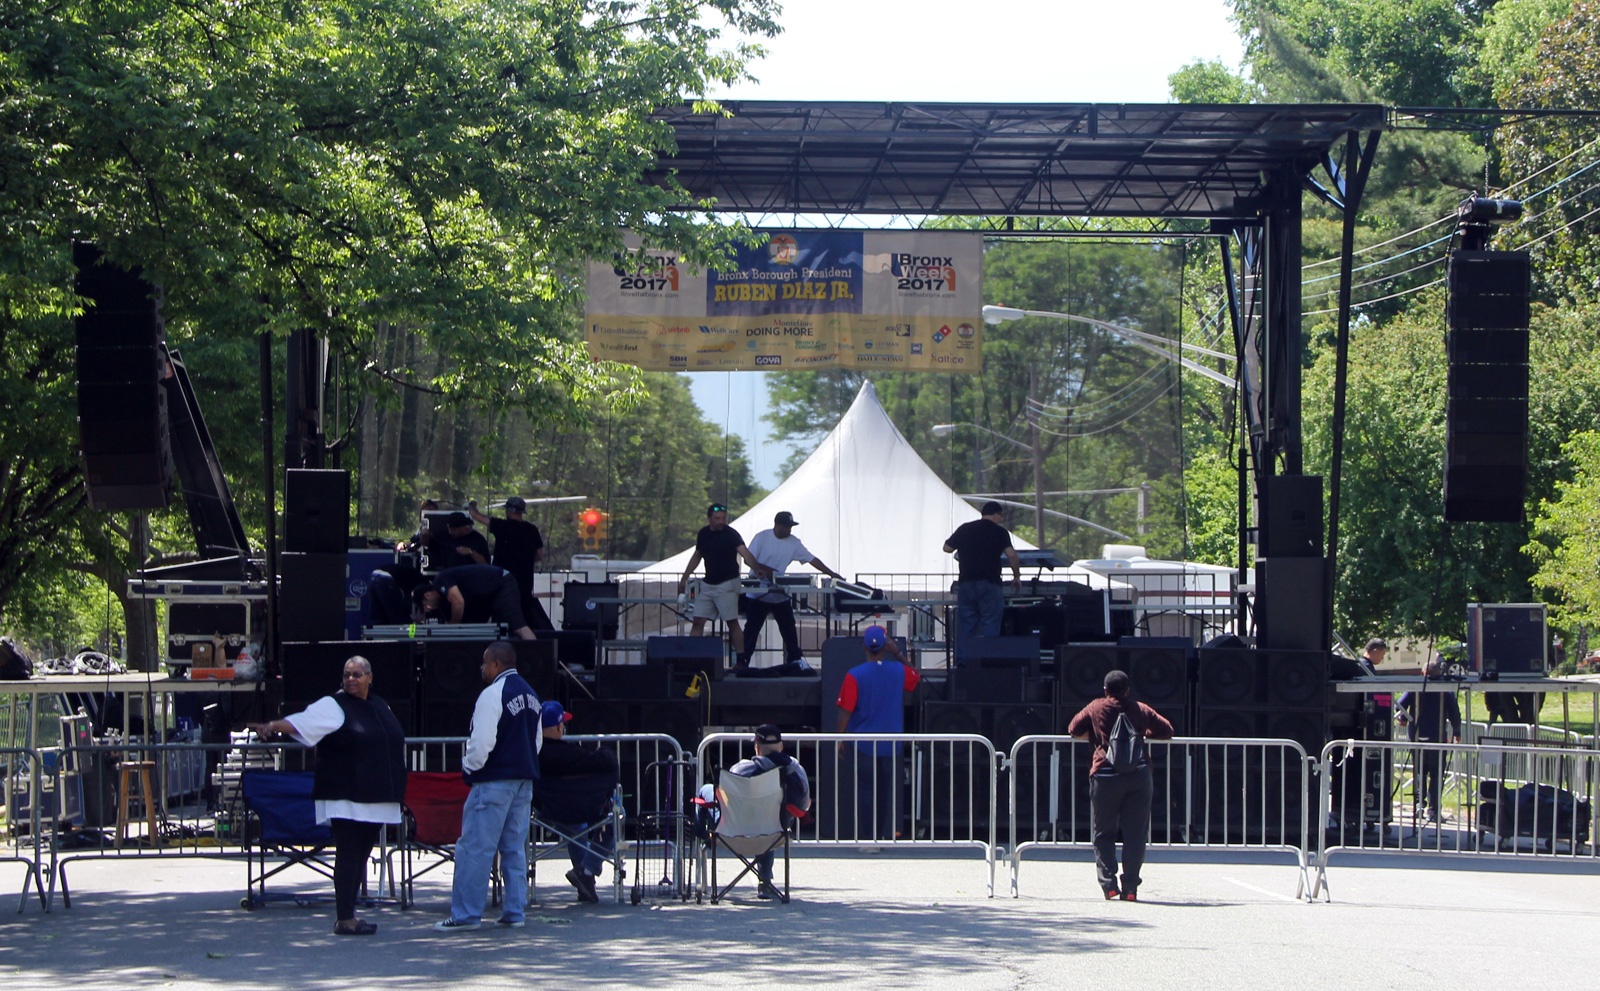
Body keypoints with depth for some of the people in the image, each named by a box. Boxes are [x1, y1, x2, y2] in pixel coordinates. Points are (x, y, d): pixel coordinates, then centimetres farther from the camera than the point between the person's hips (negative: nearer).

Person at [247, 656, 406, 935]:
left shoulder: (380, 707, 17)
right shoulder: (333, 706, -4)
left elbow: (396, 745, 26)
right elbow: (300, 721, -19)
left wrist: (396, 790, 26)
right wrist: (272, 726, -37)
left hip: (375, 799, 7)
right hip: (345, 797, -7)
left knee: (362, 854, 8)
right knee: (348, 854, -9)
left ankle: (349, 912, 14)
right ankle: (344, 919, -8)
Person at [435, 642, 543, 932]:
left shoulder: (492, 694, -13)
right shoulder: (530, 694, 13)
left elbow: (481, 742, -18)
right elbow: (537, 739, 19)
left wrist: (469, 766, -2)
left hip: (493, 781, -8)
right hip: (524, 779, 8)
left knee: (475, 848, -4)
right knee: (515, 848, 11)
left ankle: (466, 914, -4)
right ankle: (514, 912, 9)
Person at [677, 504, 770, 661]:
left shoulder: (731, 534, -13)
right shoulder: (703, 534, 5)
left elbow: (744, 552, -28)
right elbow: (697, 556, 20)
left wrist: (756, 567, -46)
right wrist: (684, 578, 19)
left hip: (727, 583, -6)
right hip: (708, 583, 6)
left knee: (732, 622, -7)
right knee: (698, 621, 3)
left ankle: (741, 660, -3)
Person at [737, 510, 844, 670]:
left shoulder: (794, 542, 2)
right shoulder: (762, 538, -8)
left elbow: (812, 559, 3)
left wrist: (832, 574, -2)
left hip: (780, 595, 4)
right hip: (757, 593, -4)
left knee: (789, 629, 5)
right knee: (752, 628, -2)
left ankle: (795, 660, 14)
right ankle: (743, 662, 2)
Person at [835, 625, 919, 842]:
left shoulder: (854, 675, -12)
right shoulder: (899, 671, -3)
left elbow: (845, 710, -12)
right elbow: (916, 677, 21)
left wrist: (840, 737, -1)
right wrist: (898, 654, 17)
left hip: (864, 743, -2)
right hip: (891, 745, 2)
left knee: (865, 791, 5)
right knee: (890, 790, 11)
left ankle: (867, 836, 4)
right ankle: (889, 834, 12)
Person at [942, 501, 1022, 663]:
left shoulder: (964, 529, 9)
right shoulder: (999, 531, -1)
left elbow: (947, 548, 14)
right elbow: (1011, 555, -11)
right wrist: (1016, 576, 1)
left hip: (965, 583, 4)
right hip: (989, 584, -4)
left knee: (965, 626, 9)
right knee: (990, 625, 0)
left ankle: (962, 662, 7)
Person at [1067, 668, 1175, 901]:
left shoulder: (1095, 708, 10)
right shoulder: (1140, 709, 13)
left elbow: (1073, 730, 14)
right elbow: (1166, 731, 18)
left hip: (1105, 775, -1)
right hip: (1139, 775, 1)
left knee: (1103, 833, 9)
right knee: (1135, 833, 5)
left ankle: (1108, 884, -2)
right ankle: (1130, 887, -1)